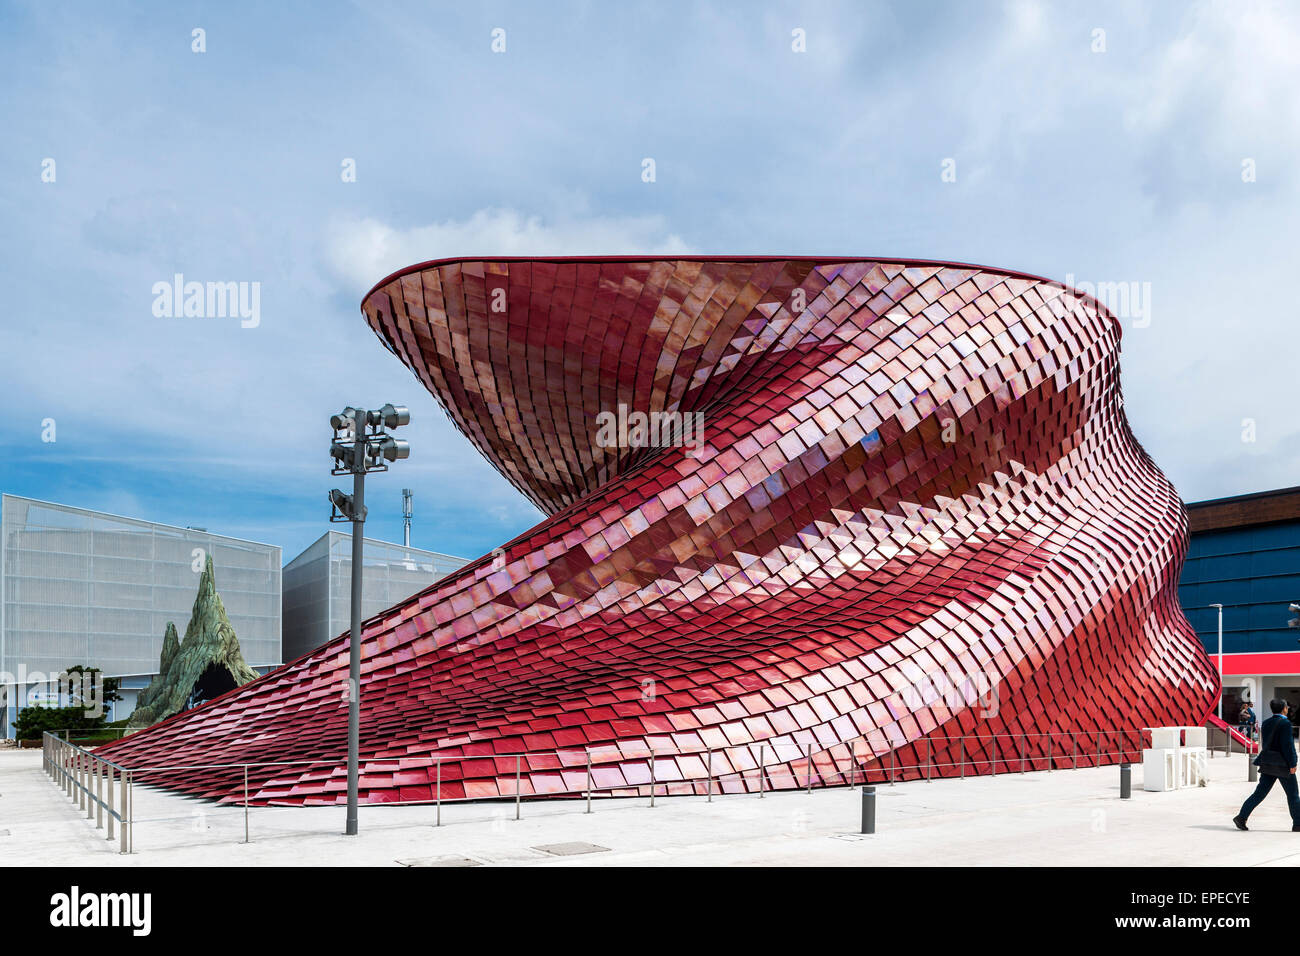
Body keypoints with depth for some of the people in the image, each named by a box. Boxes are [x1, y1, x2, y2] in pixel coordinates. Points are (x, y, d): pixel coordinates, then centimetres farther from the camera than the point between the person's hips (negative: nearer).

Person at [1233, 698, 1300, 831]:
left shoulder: (1266, 723, 9)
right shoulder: (1285, 723, -13)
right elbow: (1287, 745, -17)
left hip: (1268, 765, 7)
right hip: (1282, 765, -6)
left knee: (1260, 792, 5)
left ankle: (1242, 817, -4)